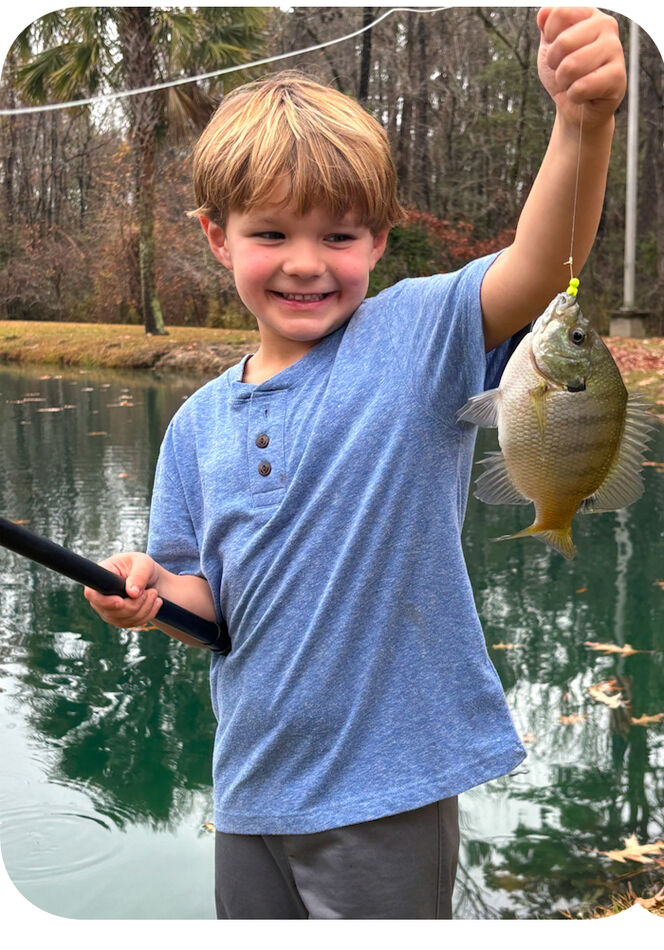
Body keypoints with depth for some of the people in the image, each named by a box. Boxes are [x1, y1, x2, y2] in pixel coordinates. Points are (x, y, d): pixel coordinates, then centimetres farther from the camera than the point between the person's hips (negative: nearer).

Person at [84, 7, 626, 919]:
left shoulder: (416, 339, -10)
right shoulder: (199, 424, 2)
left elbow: (541, 264, -28)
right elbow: (211, 603, 8)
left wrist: (585, 120, -45)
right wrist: (153, 588, -13)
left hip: (385, 791, -4)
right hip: (251, 791, 5)